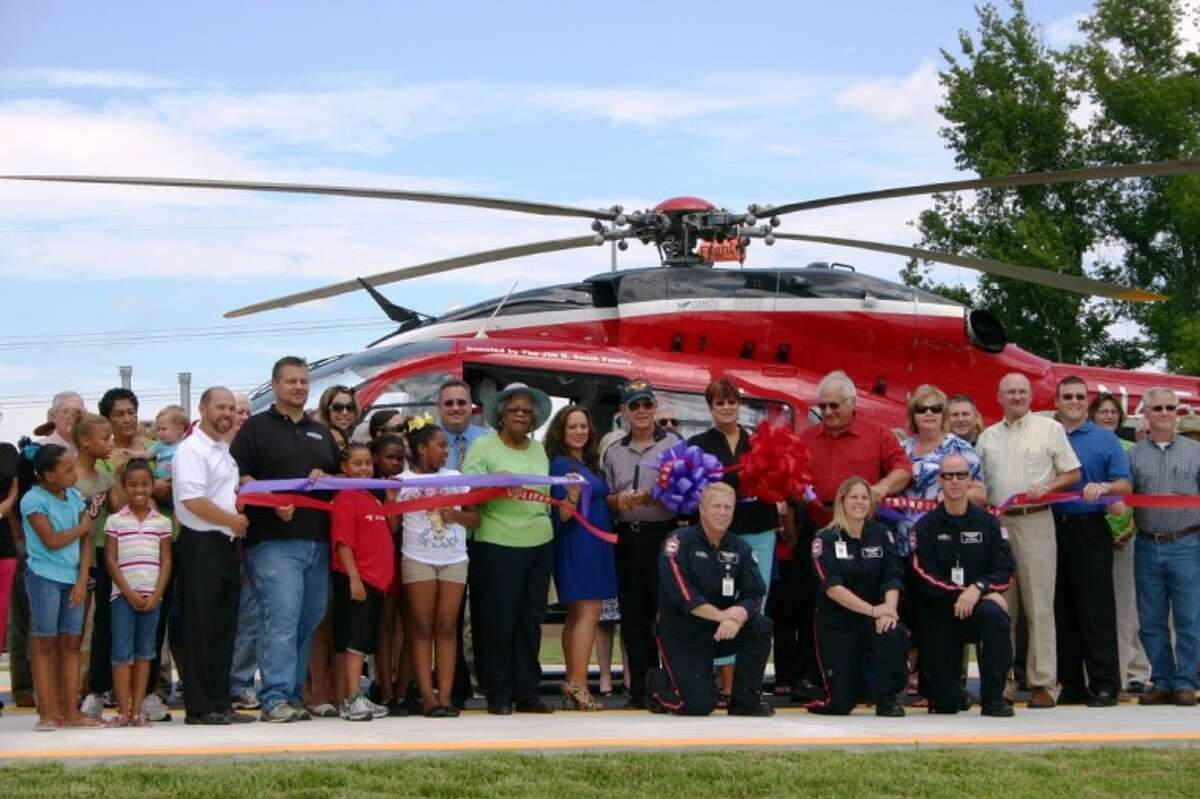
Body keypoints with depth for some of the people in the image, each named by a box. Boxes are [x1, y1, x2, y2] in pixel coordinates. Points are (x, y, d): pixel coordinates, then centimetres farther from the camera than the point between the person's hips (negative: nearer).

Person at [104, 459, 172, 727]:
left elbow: (166, 561, 5)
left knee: (145, 651, 5)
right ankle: (123, 711, -2)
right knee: (122, 652, -3)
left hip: (152, 595, 2)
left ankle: (137, 710, 8)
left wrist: (156, 595, -6)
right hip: (122, 594, -2)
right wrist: (129, 593, -9)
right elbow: (110, 561, -1)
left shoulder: (162, 522, 6)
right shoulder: (115, 521, 1)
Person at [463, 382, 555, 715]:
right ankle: (498, 696, 4)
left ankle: (526, 693, 13)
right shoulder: (483, 447, 1)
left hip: (539, 543, 5)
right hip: (497, 546, -5)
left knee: (531, 621, 7)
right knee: (497, 622, -3)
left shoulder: (538, 449, 17)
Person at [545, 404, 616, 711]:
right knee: (589, 609, -14)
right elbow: (561, 515, -16)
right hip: (577, 543, -9)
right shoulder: (561, 463, -11)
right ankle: (578, 686, -19)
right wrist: (571, 498, -34)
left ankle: (571, 685, 7)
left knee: (577, 613, 7)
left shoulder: (588, 463, 15)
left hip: (594, 544, 9)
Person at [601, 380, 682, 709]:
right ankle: (639, 688, 11)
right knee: (633, 614, 6)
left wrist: (652, 498, -17)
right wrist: (619, 501, -7)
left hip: (663, 535, -4)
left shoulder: (674, 444, 2)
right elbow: (606, 498, 15)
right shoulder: (613, 451, 15)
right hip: (627, 537, 4)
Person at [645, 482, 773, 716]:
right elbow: (680, 594, -22)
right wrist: (722, 615, -28)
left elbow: (754, 595, -6)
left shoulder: (741, 548, 3)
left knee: (762, 627, -23)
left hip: (721, 632, 4)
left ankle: (745, 699, -7)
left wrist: (739, 616, -29)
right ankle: (657, 682, 18)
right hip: (681, 633, -4)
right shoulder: (679, 542, -11)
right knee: (699, 706, -16)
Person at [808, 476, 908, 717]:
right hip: (836, 622, -2)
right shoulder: (826, 539, -6)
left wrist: (889, 608, -24)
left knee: (893, 633, -34)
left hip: (873, 618, 2)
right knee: (841, 703, -8)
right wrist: (872, 610, -27)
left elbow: (893, 577, -3)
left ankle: (886, 699, -13)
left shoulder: (880, 534, 5)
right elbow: (832, 586, -17)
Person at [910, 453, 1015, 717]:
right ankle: (949, 694, 36)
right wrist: (961, 593, -20)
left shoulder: (988, 523, 4)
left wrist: (978, 589, -22)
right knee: (945, 705, -6)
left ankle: (993, 698, -27)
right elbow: (925, 577, -8)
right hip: (939, 615, 0)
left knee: (993, 614, -38)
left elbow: (1005, 572, -4)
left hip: (978, 606, 0)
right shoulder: (925, 526, 1)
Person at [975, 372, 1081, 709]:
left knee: (1039, 605, -5)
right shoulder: (987, 437, 16)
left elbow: (1073, 473, 6)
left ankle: (1042, 683, -3)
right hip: (996, 522, 3)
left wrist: (1047, 487, -11)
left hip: (1035, 521, -3)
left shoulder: (1050, 429, 6)